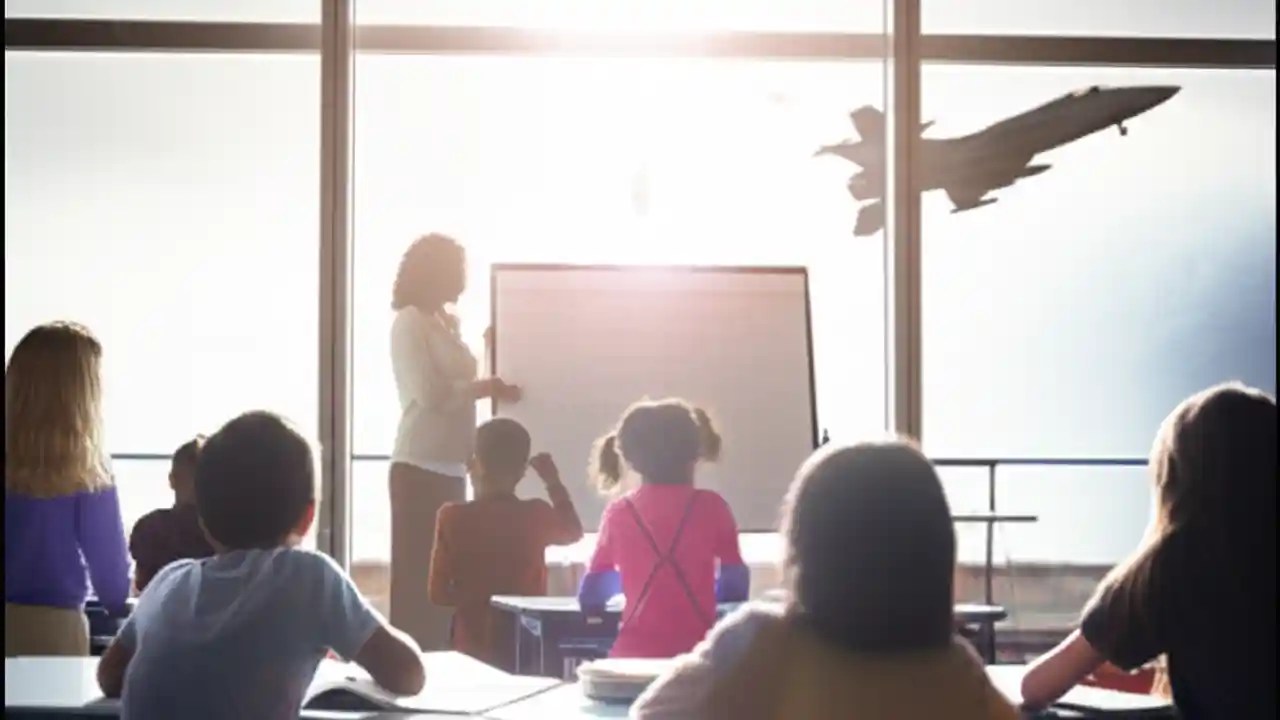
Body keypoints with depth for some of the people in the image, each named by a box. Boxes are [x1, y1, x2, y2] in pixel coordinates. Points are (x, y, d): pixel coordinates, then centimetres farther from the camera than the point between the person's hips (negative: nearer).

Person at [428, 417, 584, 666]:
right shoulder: (537, 516, -6)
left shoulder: (453, 517, -11)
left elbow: (438, 592, -7)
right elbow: (574, 533, 19)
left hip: (473, 648, -1)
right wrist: (554, 483, 24)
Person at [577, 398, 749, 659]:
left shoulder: (619, 512, 5)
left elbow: (590, 597, 11)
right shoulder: (711, 506, 2)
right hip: (696, 653, -1)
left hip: (634, 654, 1)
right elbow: (736, 588, 8)